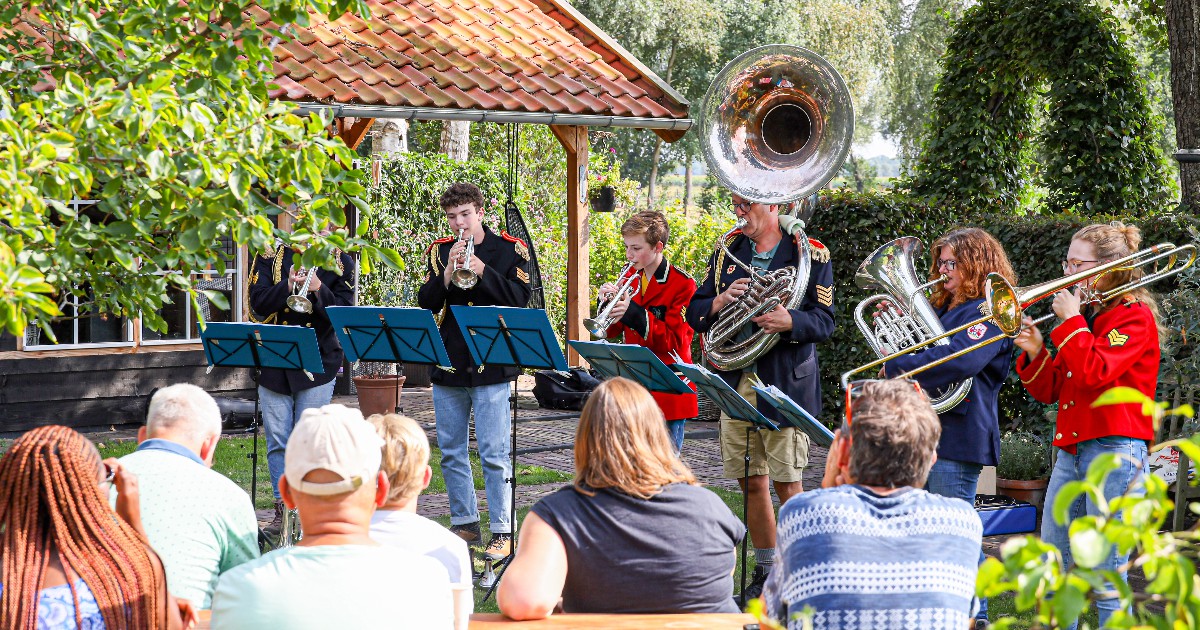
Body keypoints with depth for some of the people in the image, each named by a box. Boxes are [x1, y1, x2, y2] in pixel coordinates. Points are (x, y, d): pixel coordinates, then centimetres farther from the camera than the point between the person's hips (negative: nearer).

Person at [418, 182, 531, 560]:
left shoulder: (511, 249, 0)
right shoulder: (439, 251, 9)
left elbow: (520, 298, -9)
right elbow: (426, 303, 2)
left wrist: (481, 271, -19)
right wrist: (447, 272, -14)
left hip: (490, 365, -4)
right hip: (447, 365, 4)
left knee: (494, 454, -6)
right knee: (451, 453, 10)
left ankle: (502, 532, 0)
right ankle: (465, 524, 22)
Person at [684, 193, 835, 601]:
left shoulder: (809, 254, -2)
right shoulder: (728, 250, 12)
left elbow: (825, 321, -8)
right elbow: (695, 313, 11)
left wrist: (790, 321, -28)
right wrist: (719, 301, -11)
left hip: (784, 381, -5)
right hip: (735, 380, 5)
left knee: (786, 483, -4)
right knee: (751, 482, 9)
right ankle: (765, 572, 21)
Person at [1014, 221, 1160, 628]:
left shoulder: (1134, 316, -6)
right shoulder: (1084, 316, 19)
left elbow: (1094, 373, -22)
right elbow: (1049, 392, 19)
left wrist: (1070, 321, -13)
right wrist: (1035, 354, 2)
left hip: (1115, 452, -8)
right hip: (1071, 452, 8)